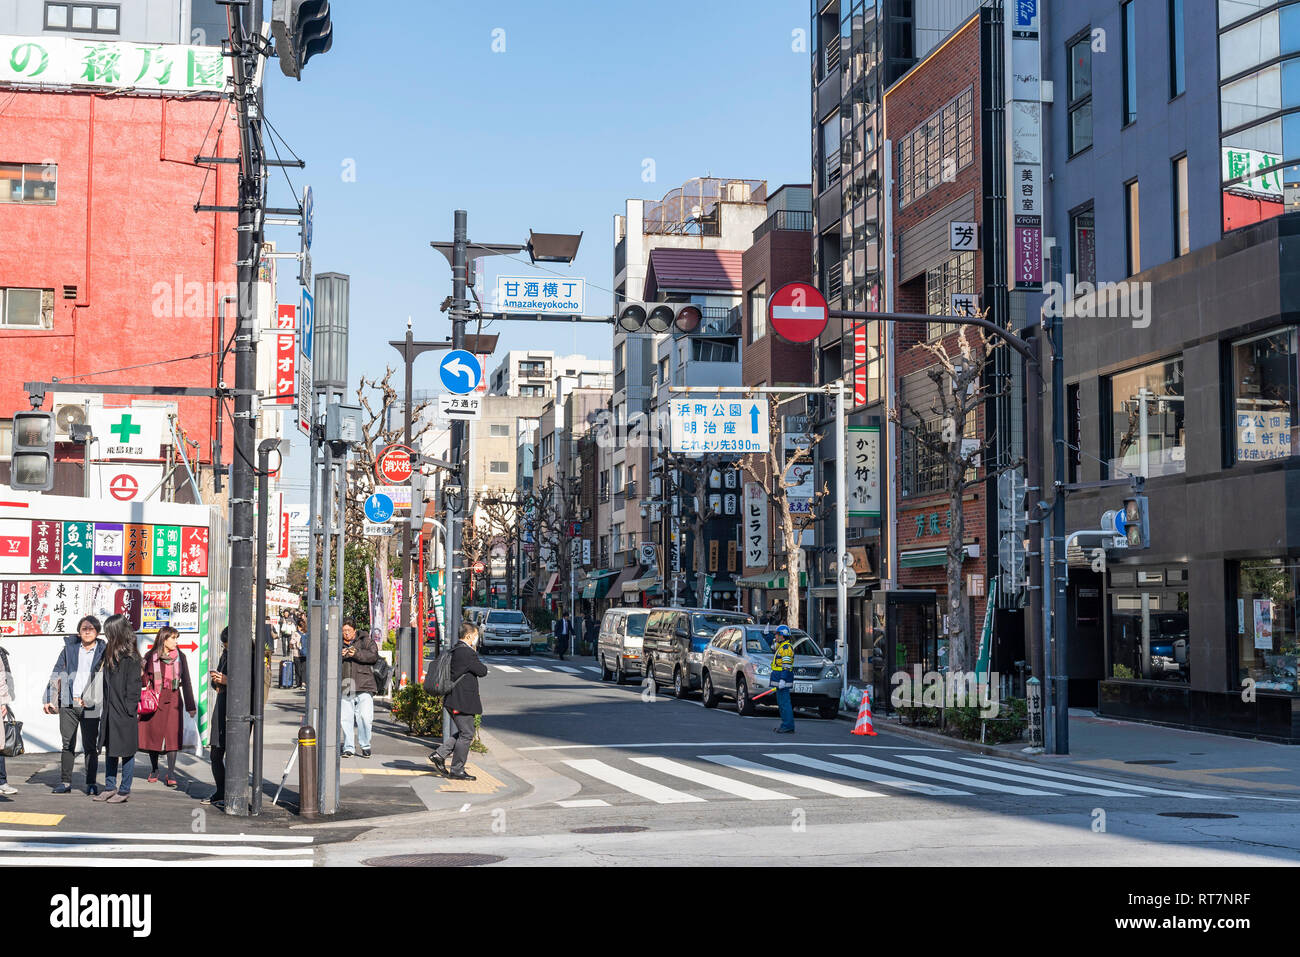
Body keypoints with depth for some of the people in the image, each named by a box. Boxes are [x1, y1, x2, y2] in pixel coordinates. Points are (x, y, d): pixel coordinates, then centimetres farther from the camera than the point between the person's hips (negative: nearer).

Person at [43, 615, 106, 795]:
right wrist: (50, 699, 5)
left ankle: (91, 784, 6)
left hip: (90, 706, -2)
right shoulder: (69, 648, 9)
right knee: (68, 745, 6)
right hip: (68, 704, 2)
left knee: (90, 746, 1)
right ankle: (65, 783, 12)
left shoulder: (102, 652, 4)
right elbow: (57, 674, 11)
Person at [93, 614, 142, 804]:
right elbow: (107, 682, 15)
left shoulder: (130, 657, -11)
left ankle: (124, 791, 6)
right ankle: (110, 787, 22)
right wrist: (105, 706, 9)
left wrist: (130, 709, -15)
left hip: (124, 712, -8)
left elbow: (133, 685, -12)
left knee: (126, 752, 0)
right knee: (109, 749, 13)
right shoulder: (110, 653, 13)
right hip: (110, 711, 8)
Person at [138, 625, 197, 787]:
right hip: (154, 701, 0)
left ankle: (171, 774, 0)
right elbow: (144, 680, 3)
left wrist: (190, 706, 8)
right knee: (153, 735, 5)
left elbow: (186, 682, 9)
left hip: (172, 701, 0)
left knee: (172, 736, -6)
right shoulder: (150, 656, 1)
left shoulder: (180, 657, 6)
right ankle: (154, 770, 24)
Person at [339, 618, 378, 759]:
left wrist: (356, 654, -18)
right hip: (344, 688, 2)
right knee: (346, 719, 1)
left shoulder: (366, 641, 9)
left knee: (365, 718, -10)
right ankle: (348, 748, 11)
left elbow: (374, 656, -7)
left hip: (364, 687, -2)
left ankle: (365, 746, 7)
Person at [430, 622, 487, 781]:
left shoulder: (455, 651, 12)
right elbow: (483, 671, -11)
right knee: (466, 734, -1)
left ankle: (440, 754, 14)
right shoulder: (467, 653, -18)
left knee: (463, 732, 19)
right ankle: (457, 770, 4)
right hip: (463, 701, -10)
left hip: (453, 699, 10)